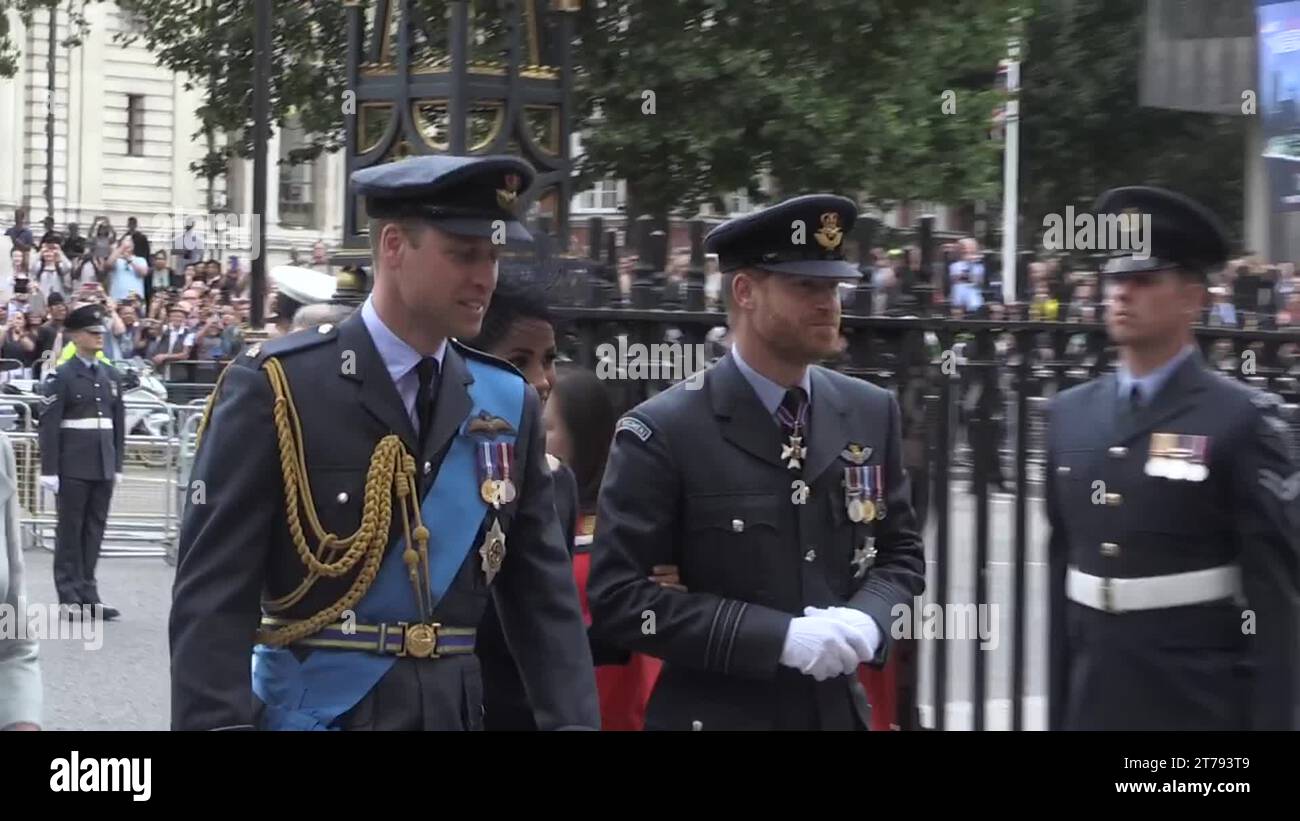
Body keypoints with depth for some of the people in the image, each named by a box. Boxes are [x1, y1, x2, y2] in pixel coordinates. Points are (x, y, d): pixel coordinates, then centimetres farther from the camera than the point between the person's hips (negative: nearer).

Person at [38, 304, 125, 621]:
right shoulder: (62, 376, -5)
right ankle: (70, 596, 6)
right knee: (70, 528, 2)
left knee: (95, 527, 7)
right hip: (74, 466, -5)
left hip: (103, 464, 5)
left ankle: (88, 592, 13)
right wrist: (49, 470, -12)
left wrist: (118, 464, 10)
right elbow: (49, 425, -8)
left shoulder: (112, 375, 11)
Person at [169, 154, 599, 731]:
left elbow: (544, 595, 6)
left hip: (454, 710, 5)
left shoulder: (510, 404, 5)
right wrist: (217, 722, -20)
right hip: (315, 708, -5)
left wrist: (572, 721, -4)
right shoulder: (276, 386, -9)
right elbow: (213, 595, -12)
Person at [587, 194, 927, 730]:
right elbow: (616, 597, -16)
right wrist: (778, 637, -22)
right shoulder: (663, 431, -13)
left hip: (839, 712, 5)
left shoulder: (871, 414, 3)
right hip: (715, 714, -4)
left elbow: (900, 553, 11)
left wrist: (866, 618, -11)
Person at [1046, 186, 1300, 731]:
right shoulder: (1069, 415, 9)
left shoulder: (1242, 420, -6)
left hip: (1201, 704, -5)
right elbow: (1060, 563, 13)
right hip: (1093, 701, 5)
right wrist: (1057, 709, 11)